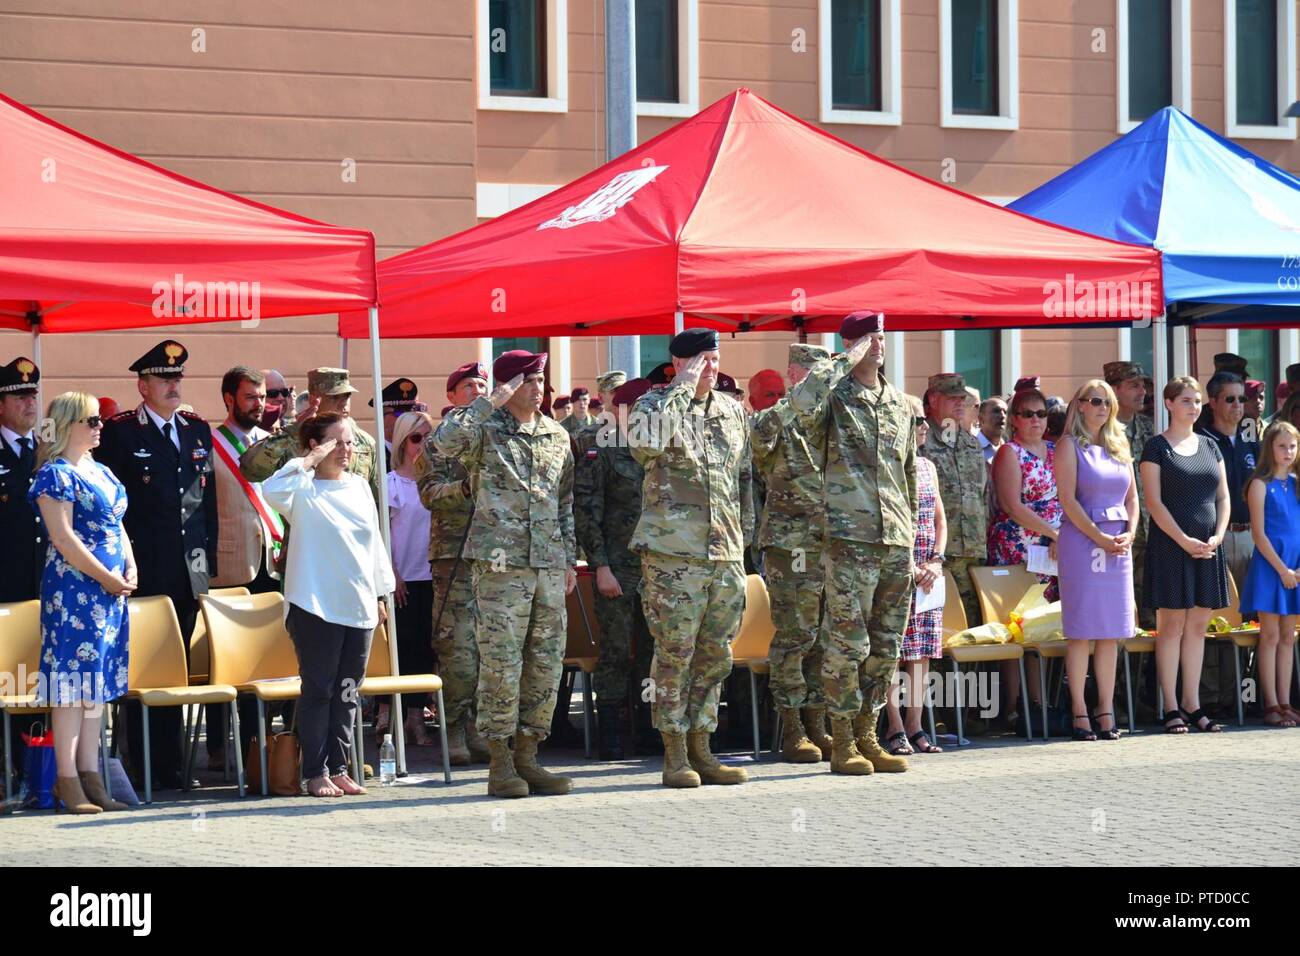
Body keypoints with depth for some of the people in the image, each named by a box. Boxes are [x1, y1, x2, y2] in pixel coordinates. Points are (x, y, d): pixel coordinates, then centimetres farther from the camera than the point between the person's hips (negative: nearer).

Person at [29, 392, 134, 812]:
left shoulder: (100, 472, 17)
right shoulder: (55, 474, -9)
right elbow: (63, 537, -16)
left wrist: (130, 568, 3)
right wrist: (106, 577, -15)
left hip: (110, 589, 9)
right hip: (74, 587, -9)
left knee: (98, 681, 9)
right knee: (73, 676, -7)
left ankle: (90, 777, 12)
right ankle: (68, 781, -5)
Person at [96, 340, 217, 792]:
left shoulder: (198, 430, 13)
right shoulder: (119, 432, -3)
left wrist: (209, 559, 11)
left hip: (191, 569, 5)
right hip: (144, 570, -5)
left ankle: (171, 764, 16)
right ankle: (145, 769, 2)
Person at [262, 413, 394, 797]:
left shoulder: (359, 486, 13)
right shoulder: (303, 489, -5)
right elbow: (272, 490, -29)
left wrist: (380, 595, 19)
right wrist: (310, 461, -19)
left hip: (359, 607, 6)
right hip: (316, 606, -6)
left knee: (347, 693, 9)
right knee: (319, 690, -2)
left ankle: (339, 769, 15)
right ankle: (316, 773, 3)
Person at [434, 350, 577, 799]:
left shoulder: (557, 436, 16)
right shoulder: (486, 429, -1)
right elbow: (446, 440, -23)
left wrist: (570, 558, 15)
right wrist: (491, 403, -19)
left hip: (549, 564, 6)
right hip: (500, 563, -6)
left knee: (546, 664, 6)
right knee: (501, 664, -6)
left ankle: (526, 757, 14)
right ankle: (500, 764, 1)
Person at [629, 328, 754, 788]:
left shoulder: (732, 411, 15)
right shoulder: (655, 404, -3)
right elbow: (644, 439, -27)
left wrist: (745, 534, 19)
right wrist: (683, 388, -20)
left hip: (726, 555, 6)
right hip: (673, 553, -6)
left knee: (715, 656, 9)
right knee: (674, 655, -3)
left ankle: (700, 749, 17)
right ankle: (675, 754, 2)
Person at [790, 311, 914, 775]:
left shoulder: (899, 403, 17)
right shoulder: (835, 396, -2)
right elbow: (803, 400, -28)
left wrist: (912, 535, 19)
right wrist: (846, 361, -16)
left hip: (897, 540, 6)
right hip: (850, 537, -6)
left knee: (886, 646, 8)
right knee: (848, 643, -6)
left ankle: (867, 736, 17)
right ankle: (842, 743, 1)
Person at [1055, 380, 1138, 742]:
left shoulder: (1119, 446, 16)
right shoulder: (1070, 445, -1)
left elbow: (1132, 497, 16)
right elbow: (1068, 499, -9)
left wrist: (1129, 533, -1)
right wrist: (1099, 538, -14)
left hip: (1119, 545, 6)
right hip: (1081, 541, -6)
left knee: (1111, 632, 4)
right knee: (1081, 631, -5)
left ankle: (1106, 712, 7)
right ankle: (1080, 714, -3)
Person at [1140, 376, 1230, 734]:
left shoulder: (1210, 446, 14)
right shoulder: (1157, 447, -2)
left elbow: (1223, 497, 13)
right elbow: (1153, 502, -9)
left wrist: (1217, 536, -3)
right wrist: (1185, 540, -16)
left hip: (1207, 548, 5)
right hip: (1170, 545, -5)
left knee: (1197, 627, 7)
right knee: (1171, 626, -4)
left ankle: (1192, 704, 11)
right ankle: (1171, 708, -2)